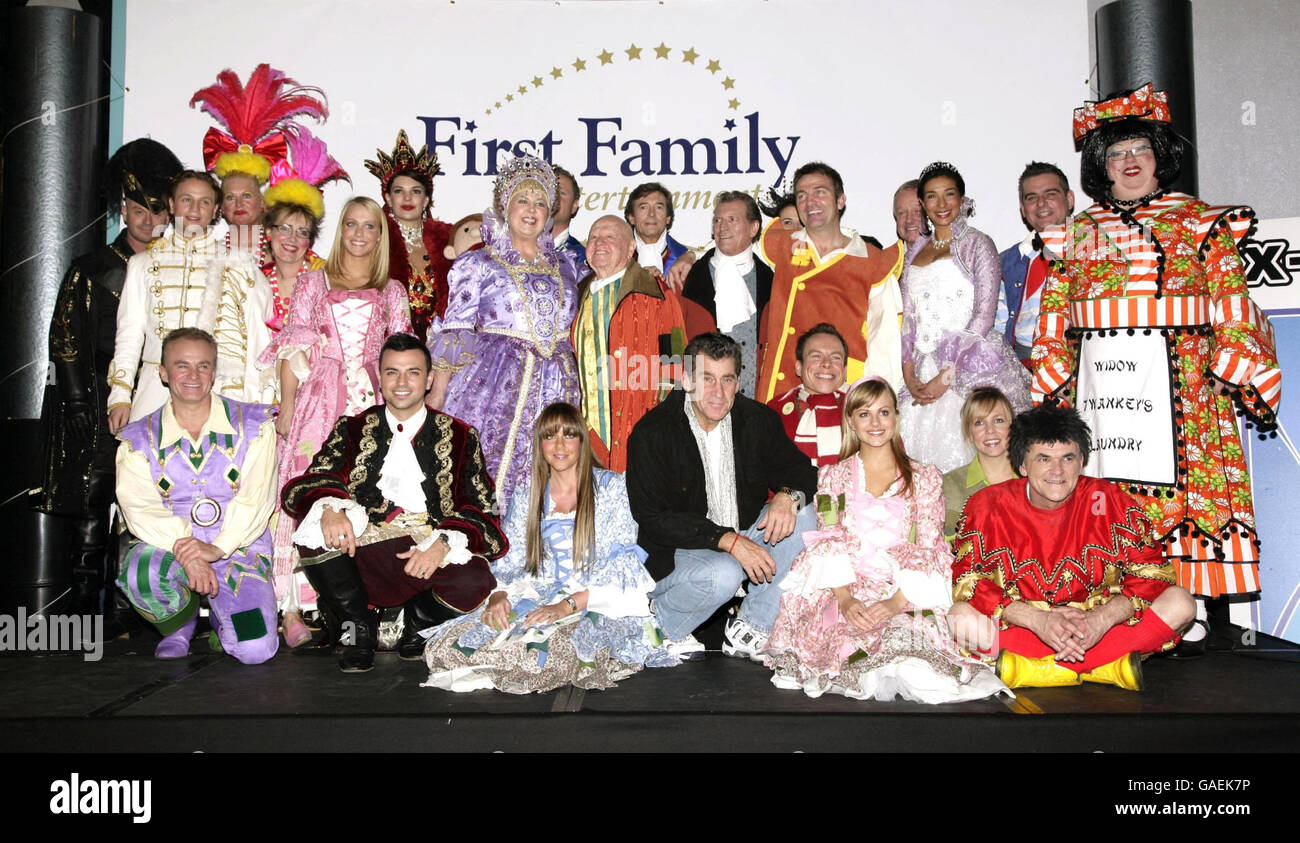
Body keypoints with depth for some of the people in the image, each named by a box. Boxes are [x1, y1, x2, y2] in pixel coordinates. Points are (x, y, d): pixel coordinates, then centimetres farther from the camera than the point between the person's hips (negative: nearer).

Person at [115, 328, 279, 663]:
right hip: (169, 547, 1)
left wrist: (218, 547, -23)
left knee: (255, 650, -21)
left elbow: (255, 500, -7)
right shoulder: (139, 437, 5)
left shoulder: (253, 424, 2)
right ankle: (180, 625, 2)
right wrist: (184, 549, -27)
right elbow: (140, 507, -9)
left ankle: (218, 616, 19)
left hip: (239, 548, -1)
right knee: (140, 573, -36)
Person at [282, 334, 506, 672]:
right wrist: (329, 509, -24)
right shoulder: (352, 429, 15)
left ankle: (418, 624, 6)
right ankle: (359, 628, -1)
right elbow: (310, 482, 2)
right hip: (361, 552, 1)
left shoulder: (460, 437, 11)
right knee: (315, 535, -27)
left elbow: (481, 511, 2)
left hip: (431, 555, -1)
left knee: (473, 582, -31)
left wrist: (442, 544, -19)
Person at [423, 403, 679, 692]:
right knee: (442, 647, -19)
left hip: (599, 605, -3)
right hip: (539, 601, 3)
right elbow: (507, 561, 12)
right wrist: (498, 596, -12)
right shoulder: (527, 497, 15)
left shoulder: (610, 486, 2)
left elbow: (622, 563, -6)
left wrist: (569, 605, -18)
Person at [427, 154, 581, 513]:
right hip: (494, 382, -3)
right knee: (483, 479, -8)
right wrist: (437, 391, -6)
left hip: (556, 389, 4)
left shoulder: (565, 266, 16)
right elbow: (453, 332, 0)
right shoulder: (480, 264, 5)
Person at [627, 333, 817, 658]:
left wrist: (788, 494, -21)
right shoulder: (652, 433, -15)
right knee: (723, 575, -35)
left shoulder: (758, 420, -2)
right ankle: (661, 623, -2)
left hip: (743, 542, 6)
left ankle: (748, 631, -11)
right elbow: (653, 519, -19)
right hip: (675, 552, -5)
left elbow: (800, 470, 6)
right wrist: (729, 541, -27)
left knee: (802, 516, -15)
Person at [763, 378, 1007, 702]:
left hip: (907, 601, -1)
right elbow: (825, 546, 4)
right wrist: (845, 599, -16)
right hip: (846, 594, 1)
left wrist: (897, 601, -17)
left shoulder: (924, 478, 12)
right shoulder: (833, 477, 15)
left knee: (909, 635, -35)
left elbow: (929, 550, 2)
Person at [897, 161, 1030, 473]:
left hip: (970, 370, -4)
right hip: (921, 374, 4)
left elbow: (984, 315, -7)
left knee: (966, 461, -11)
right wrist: (909, 376, 0)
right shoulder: (916, 250, 18)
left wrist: (946, 376, -13)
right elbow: (907, 318, 14)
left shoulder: (977, 244, 2)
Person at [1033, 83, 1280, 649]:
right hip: (1100, 379, 2)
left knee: (1181, 484, -6)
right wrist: (1052, 383, 7)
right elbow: (1054, 321, 13)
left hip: (1179, 378, -2)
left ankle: (1189, 615, 1)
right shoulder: (1077, 233, 16)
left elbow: (1231, 304, 2)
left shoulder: (1197, 220, 9)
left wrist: (1234, 368, -8)